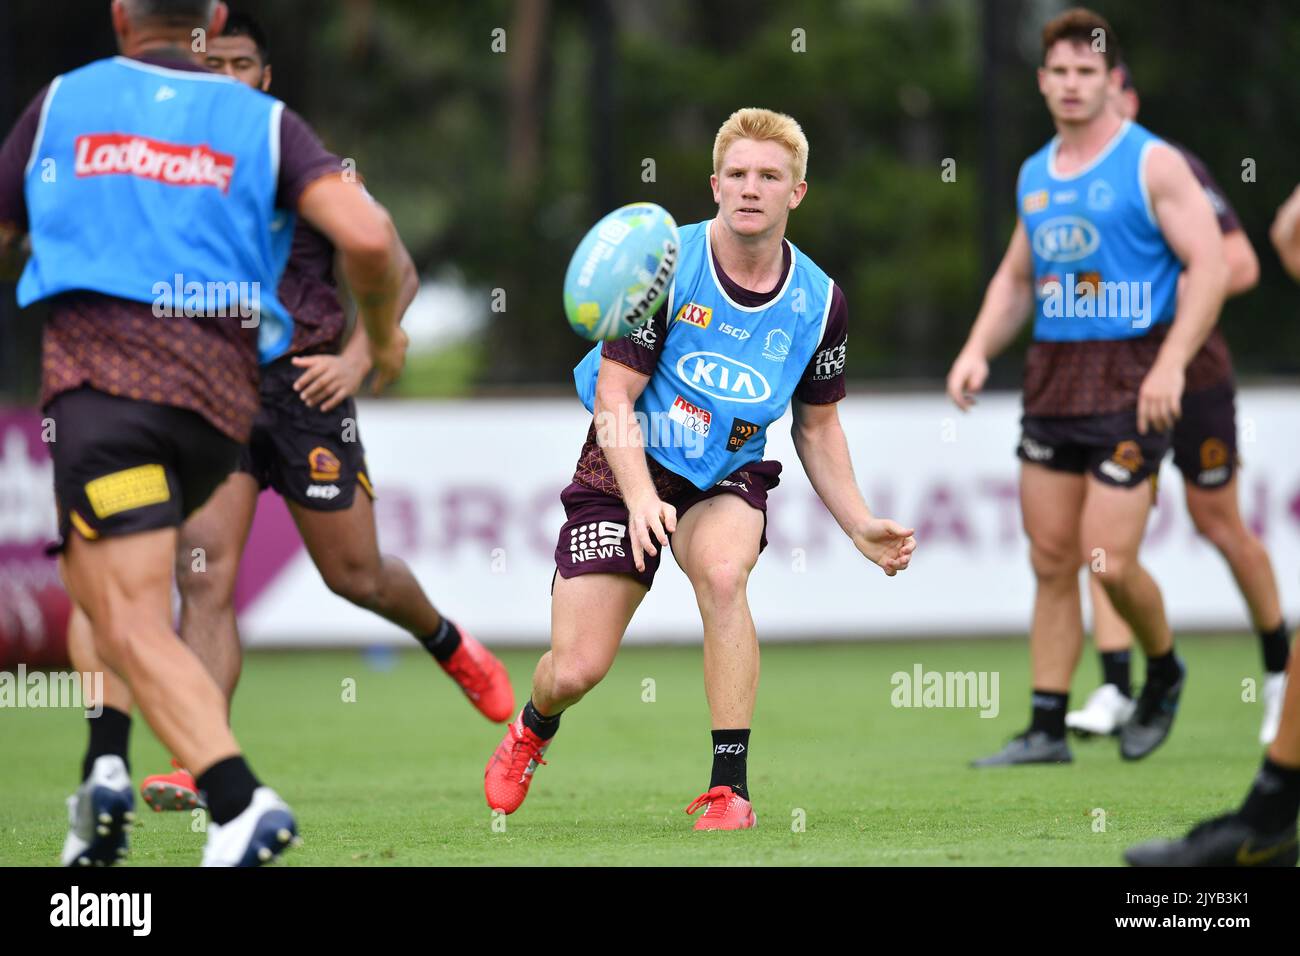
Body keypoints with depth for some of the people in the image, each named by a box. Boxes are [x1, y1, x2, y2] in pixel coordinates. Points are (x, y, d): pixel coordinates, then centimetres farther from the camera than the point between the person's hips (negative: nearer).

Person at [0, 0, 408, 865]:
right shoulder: (263, 121, 12)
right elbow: (368, 236, -3)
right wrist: (383, 333, 15)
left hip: (99, 365, -3)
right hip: (220, 392, 3)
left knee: (133, 626, -11)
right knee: (95, 580, 26)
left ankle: (240, 802, -31)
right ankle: (106, 770, 8)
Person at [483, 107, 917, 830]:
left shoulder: (820, 302, -4)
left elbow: (818, 427, 10)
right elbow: (614, 397, -15)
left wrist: (860, 524, 0)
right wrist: (641, 497, -29)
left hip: (729, 477, 2)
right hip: (626, 471, -1)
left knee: (723, 572, -35)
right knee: (576, 670, -7)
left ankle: (730, 786, -26)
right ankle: (533, 731, 34)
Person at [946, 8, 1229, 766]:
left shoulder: (1152, 164, -5)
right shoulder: (1034, 176, 14)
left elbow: (1210, 265, -10)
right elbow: (1015, 279, 25)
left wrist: (1171, 363, -20)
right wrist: (979, 350, 8)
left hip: (1131, 381, -6)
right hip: (1052, 379, 6)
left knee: (1109, 562, -10)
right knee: (1052, 562, 4)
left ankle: (1164, 673, 17)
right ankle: (1048, 727, 8)